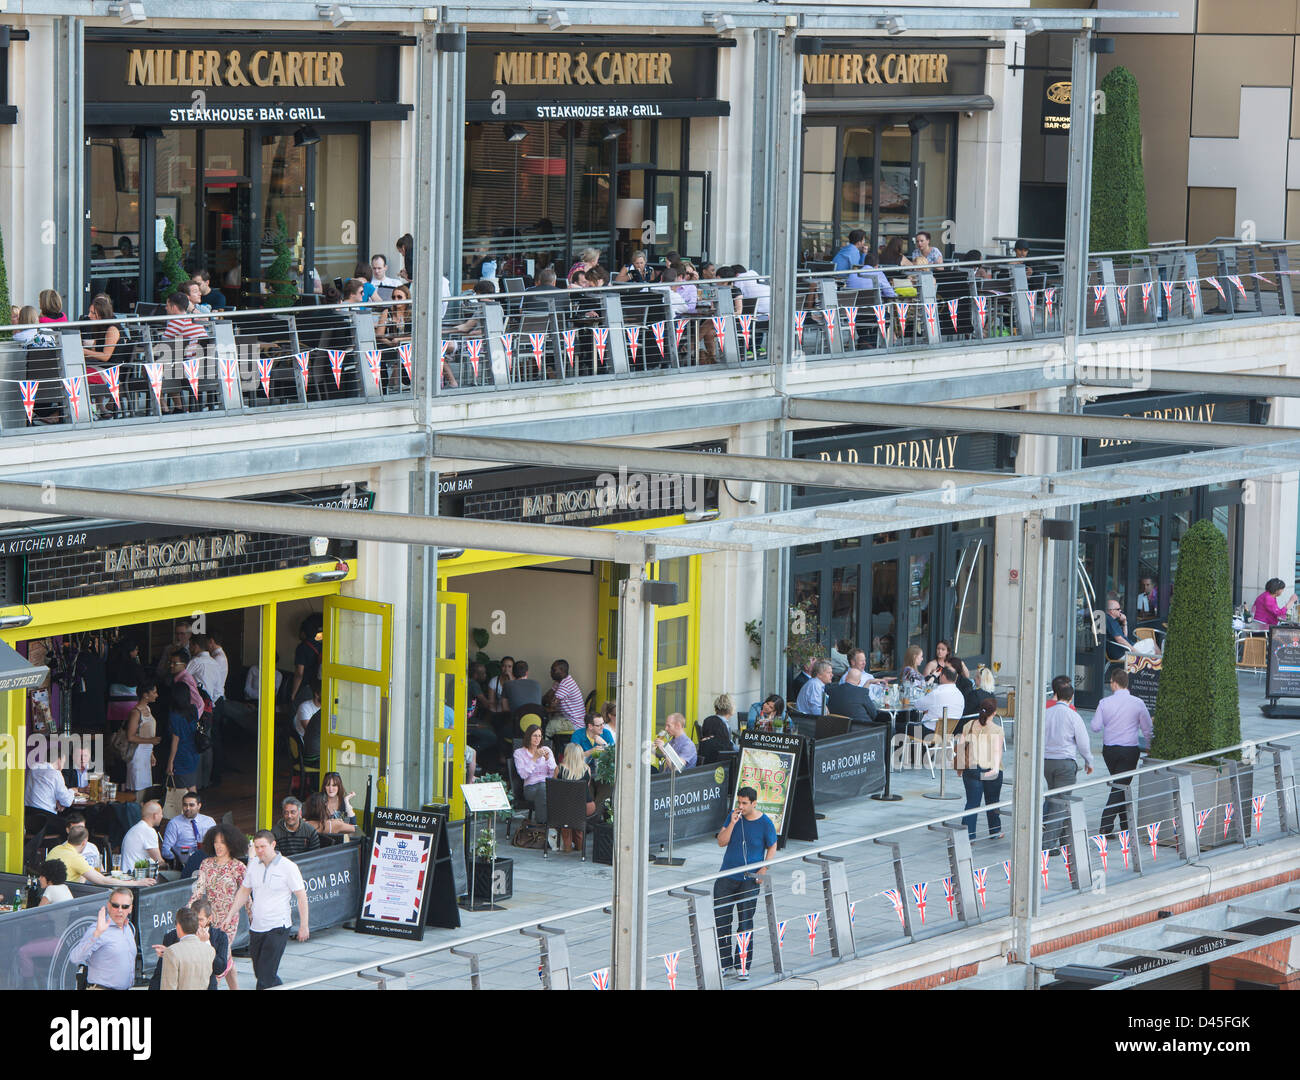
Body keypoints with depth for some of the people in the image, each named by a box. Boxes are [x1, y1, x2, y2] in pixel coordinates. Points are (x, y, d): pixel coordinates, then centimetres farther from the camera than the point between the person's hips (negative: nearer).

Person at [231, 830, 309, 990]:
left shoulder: (288, 867, -9)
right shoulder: (254, 864, 6)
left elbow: (301, 896, -5)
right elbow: (243, 892, 17)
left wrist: (303, 926, -6)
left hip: (277, 927, -6)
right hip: (256, 927, 6)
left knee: (265, 976, -12)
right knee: (259, 972, 13)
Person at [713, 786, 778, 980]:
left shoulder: (765, 823, -6)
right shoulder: (734, 816, 3)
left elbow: (772, 848, 5)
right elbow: (721, 842, 0)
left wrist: (764, 870, -7)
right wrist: (732, 824, -14)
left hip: (749, 879, -4)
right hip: (727, 877, 4)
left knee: (745, 923, -1)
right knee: (720, 919, 2)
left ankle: (742, 966, 7)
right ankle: (724, 963, 12)